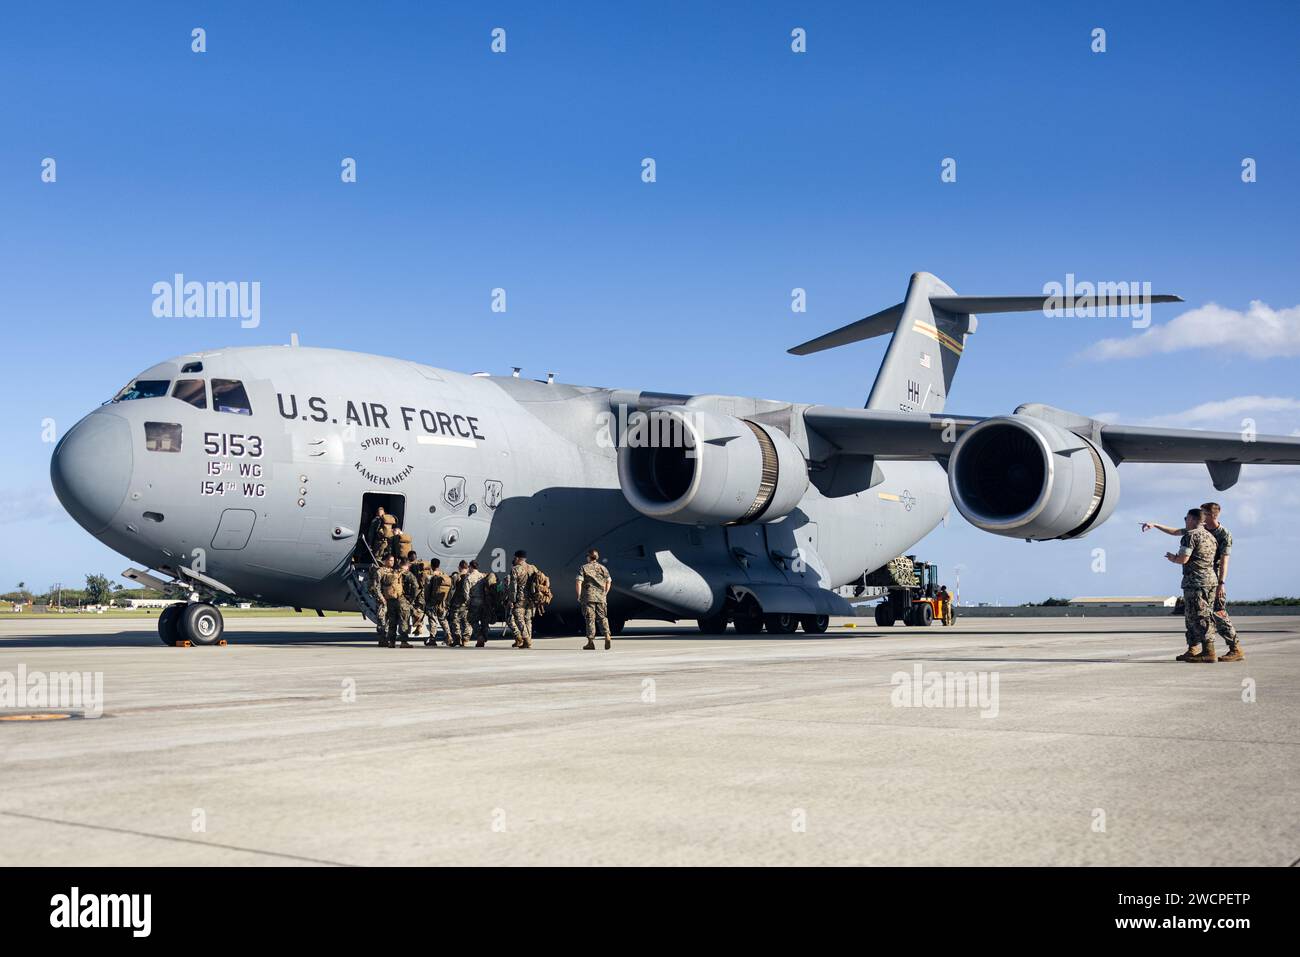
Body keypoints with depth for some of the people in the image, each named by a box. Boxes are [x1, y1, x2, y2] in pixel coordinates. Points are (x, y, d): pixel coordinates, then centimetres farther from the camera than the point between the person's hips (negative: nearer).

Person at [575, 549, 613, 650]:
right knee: (602, 618, 7)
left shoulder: (584, 568, 1)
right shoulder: (603, 568, 11)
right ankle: (607, 637, -11)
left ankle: (591, 642, -1)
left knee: (590, 619, -1)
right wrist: (605, 594, 17)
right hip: (601, 597, 3)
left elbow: (578, 582, -8)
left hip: (588, 597, -3)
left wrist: (579, 596, -2)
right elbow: (608, 582, 10)